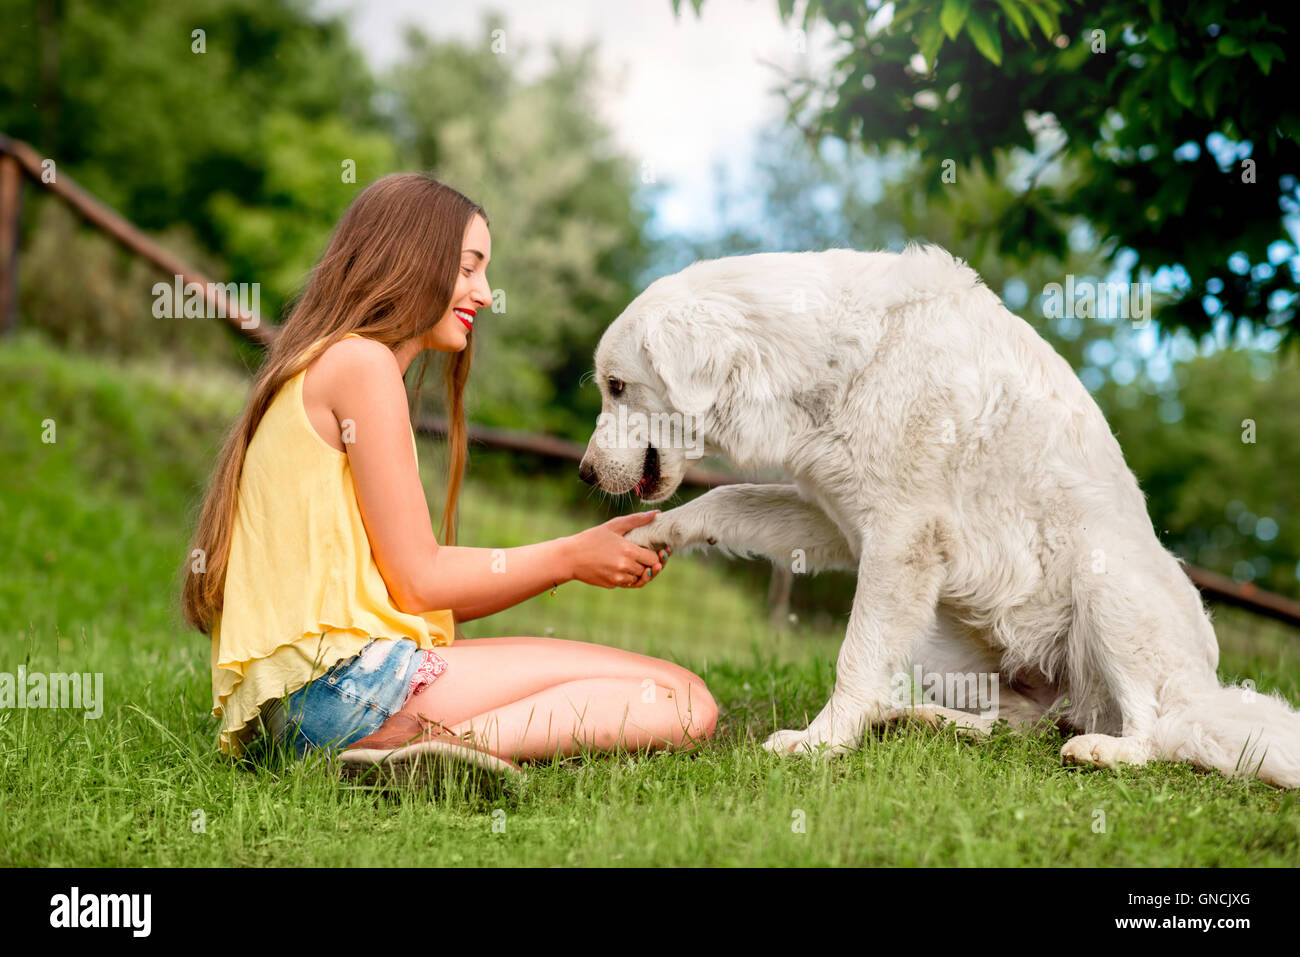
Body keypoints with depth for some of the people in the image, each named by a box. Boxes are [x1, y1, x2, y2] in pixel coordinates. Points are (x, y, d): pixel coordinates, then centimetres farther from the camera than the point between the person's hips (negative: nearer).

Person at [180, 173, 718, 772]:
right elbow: (418, 581, -9)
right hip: (340, 677, -10)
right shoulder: (361, 363, -5)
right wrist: (569, 558, 5)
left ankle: (428, 744, -7)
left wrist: (586, 556, 14)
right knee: (681, 705, -13)